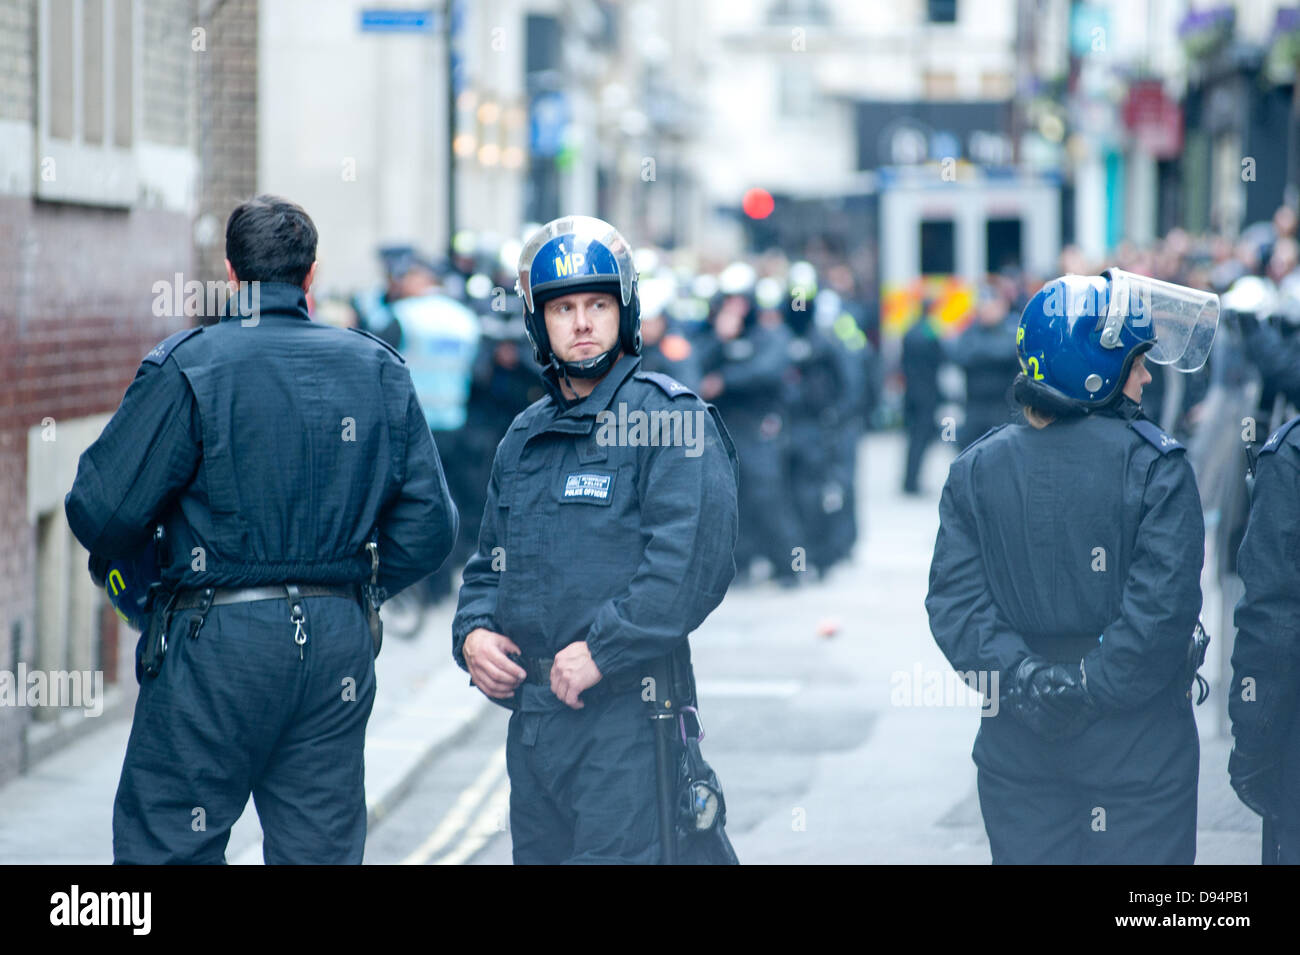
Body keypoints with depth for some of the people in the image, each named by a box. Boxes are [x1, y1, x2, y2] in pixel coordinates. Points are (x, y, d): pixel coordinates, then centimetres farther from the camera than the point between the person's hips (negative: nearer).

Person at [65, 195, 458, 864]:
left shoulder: (189, 367, -7)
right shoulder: (381, 372, 7)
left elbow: (106, 511, -10)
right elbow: (428, 526, 6)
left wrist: (122, 567, 12)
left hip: (220, 638, -5)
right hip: (339, 648, 5)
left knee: (162, 845, 2)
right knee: (320, 849, 10)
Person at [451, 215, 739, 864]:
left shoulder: (671, 419, -6)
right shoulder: (524, 438, 18)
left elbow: (693, 562, -17)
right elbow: (490, 562, 27)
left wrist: (602, 651, -19)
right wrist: (473, 634, 6)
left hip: (627, 709, -7)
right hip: (532, 711, 7)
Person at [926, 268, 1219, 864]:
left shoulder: (975, 469, 2)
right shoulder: (1153, 464, -10)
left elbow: (954, 599, -6)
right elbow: (1165, 603, -18)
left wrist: (1022, 679, -10)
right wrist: (1092, 688, -12)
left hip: (1016, 747, 4)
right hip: (1137, 747, -4)